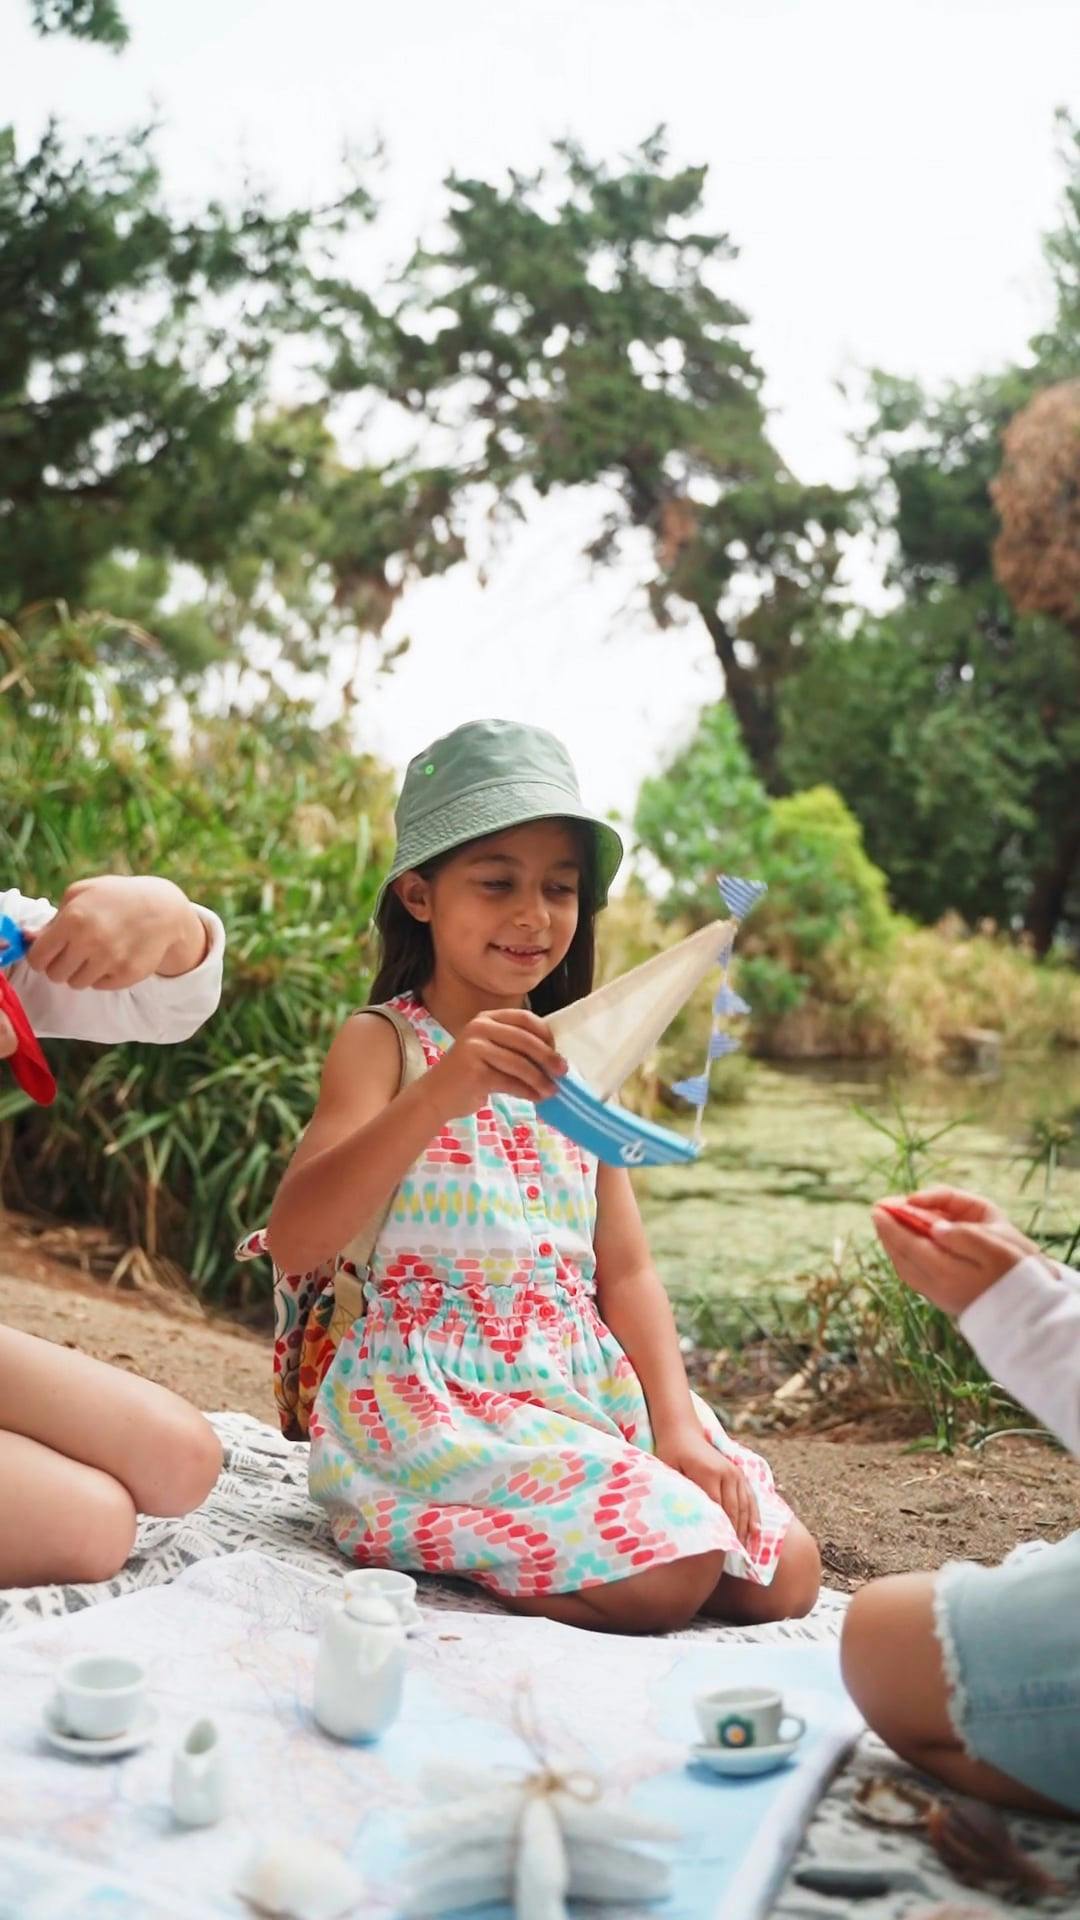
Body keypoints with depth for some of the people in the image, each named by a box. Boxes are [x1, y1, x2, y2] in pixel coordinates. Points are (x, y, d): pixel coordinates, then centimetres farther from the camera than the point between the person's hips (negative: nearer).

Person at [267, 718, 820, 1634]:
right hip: (437, 1396, -6)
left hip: (591, 1384, 7)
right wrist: (441, 1092, -34)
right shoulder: (382, 1044, -5)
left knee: (783, 1574, -3)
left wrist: (676, 1423, -5)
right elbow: (293, 1240, -21)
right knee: (668, 1574, -23)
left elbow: (625, 1268, 10)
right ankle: (422, 1542, -1)